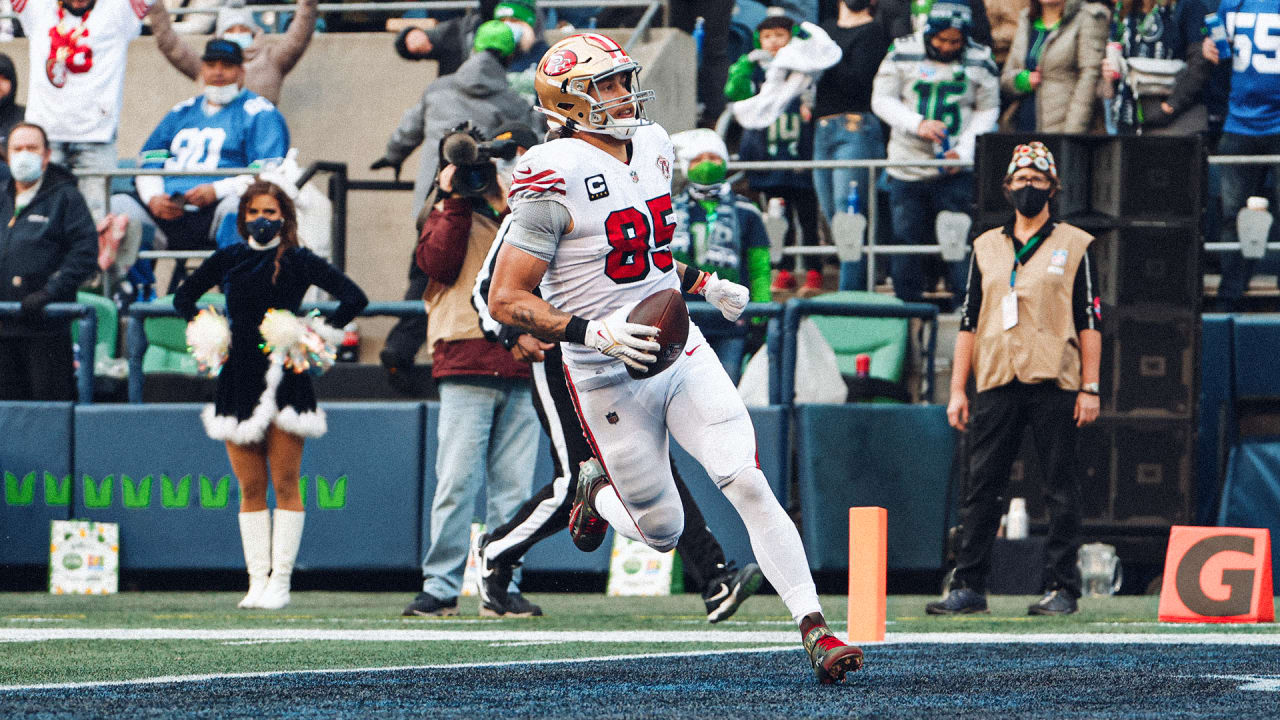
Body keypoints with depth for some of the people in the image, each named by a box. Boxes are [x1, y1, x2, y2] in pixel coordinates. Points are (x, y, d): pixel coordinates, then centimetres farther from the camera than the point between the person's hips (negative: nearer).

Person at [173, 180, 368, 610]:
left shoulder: (297, 261, 0)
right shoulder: (228, 260, 9)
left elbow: (354, 297, -2)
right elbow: (184, 296, 25)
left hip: (285, 377, -3)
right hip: (238, 377, 3)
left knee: (284, 484, -3)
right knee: (250, 488, 3)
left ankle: (280, 579, -1)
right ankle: (257, 579, 6)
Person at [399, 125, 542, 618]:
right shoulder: (447, 215, 12)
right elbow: (438, 263, -7)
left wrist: (510, 213, -4)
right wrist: (457, 203, -6)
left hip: (520, 365, 3)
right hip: (465, 364, -3)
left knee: (513, 485, 1)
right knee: (457, 481, -9)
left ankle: (502, 588, 5)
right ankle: (440, 587, -7)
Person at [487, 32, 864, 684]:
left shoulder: (651, 149, 8)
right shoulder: (555, 178, -17)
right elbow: (506, 300, -18)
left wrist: (703, 285, 11)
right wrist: (592, 331, -28)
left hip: (680, 351, 5)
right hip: (609, 378, -5)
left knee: (748, 483, -12)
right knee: (661, 530, 6)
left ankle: (815, 630, -14)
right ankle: (598, 492, 40)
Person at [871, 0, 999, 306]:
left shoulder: (979, 60, 0)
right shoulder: (903, 53, -2)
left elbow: (987, 110, 5)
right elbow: (882, 100, -1)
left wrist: (963, 150, -9)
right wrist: (918, 124, -17)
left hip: (956, 169, -1)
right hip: (907, 164, 1)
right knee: (906, 237, 4)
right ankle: (906, 303, 14)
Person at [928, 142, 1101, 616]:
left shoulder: (1075, 246, 7)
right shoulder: (986, 247, 16)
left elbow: (1090, 322, 2)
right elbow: (969, 321, 15)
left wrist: (1089, 388, -6)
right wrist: (957, 390, 8)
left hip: (1053, 383, -3)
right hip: (997, 384, 3)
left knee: (1060, 490, -2)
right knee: (982, 488, 0)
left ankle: (1061, 588, 1)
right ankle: (968, 588, 1)